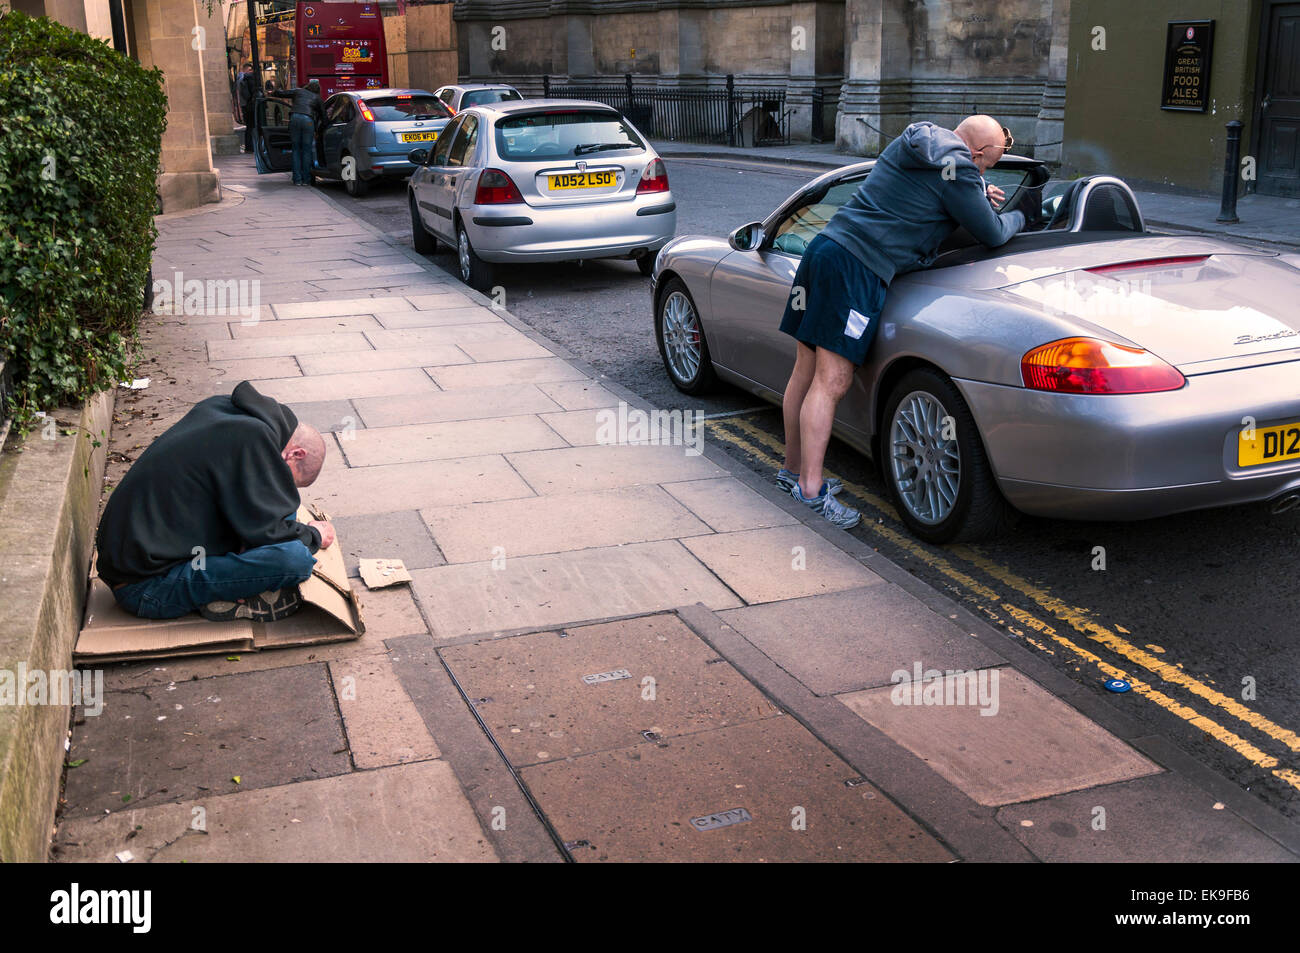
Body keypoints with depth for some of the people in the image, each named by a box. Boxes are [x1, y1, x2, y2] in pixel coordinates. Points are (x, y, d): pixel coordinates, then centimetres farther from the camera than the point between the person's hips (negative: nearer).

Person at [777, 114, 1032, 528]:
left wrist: (978, 196, 33)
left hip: (825, 246, 9)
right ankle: (810, 490, -9)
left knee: (807, 370, 13)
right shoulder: (957, 170, -6)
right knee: (831, 382, -10)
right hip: (858, 269, -9)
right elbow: (993, 235, 1)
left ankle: (793, 470, 23)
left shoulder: (913, 141, 20)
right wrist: (1019, 216, 21)